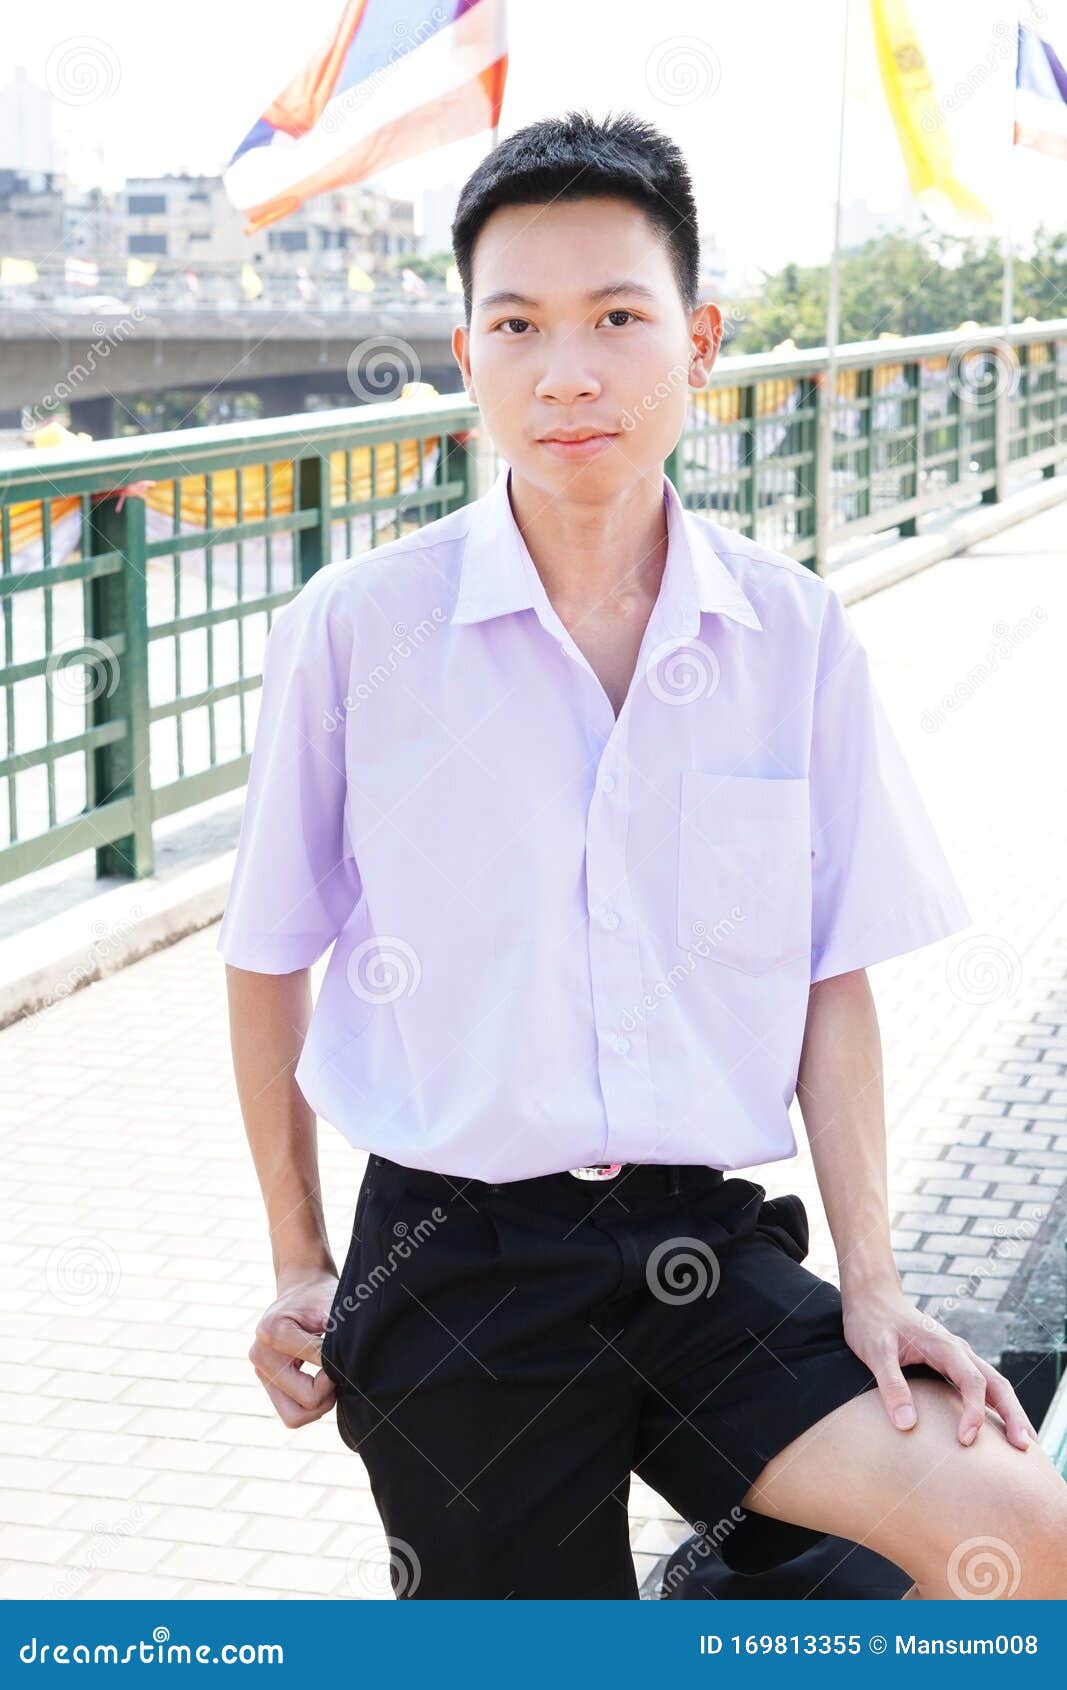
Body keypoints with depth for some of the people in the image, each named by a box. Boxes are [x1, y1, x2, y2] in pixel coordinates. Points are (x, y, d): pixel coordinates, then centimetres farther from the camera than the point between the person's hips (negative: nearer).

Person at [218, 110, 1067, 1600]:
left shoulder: (797, 635, -1)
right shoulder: (355, 634, -7)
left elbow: (834, 979, 5)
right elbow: (269, 961, 4)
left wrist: (870, 1283, -1)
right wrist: (299, 1267, 9)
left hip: (707, 1253, 2)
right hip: (456, 1269, -1)